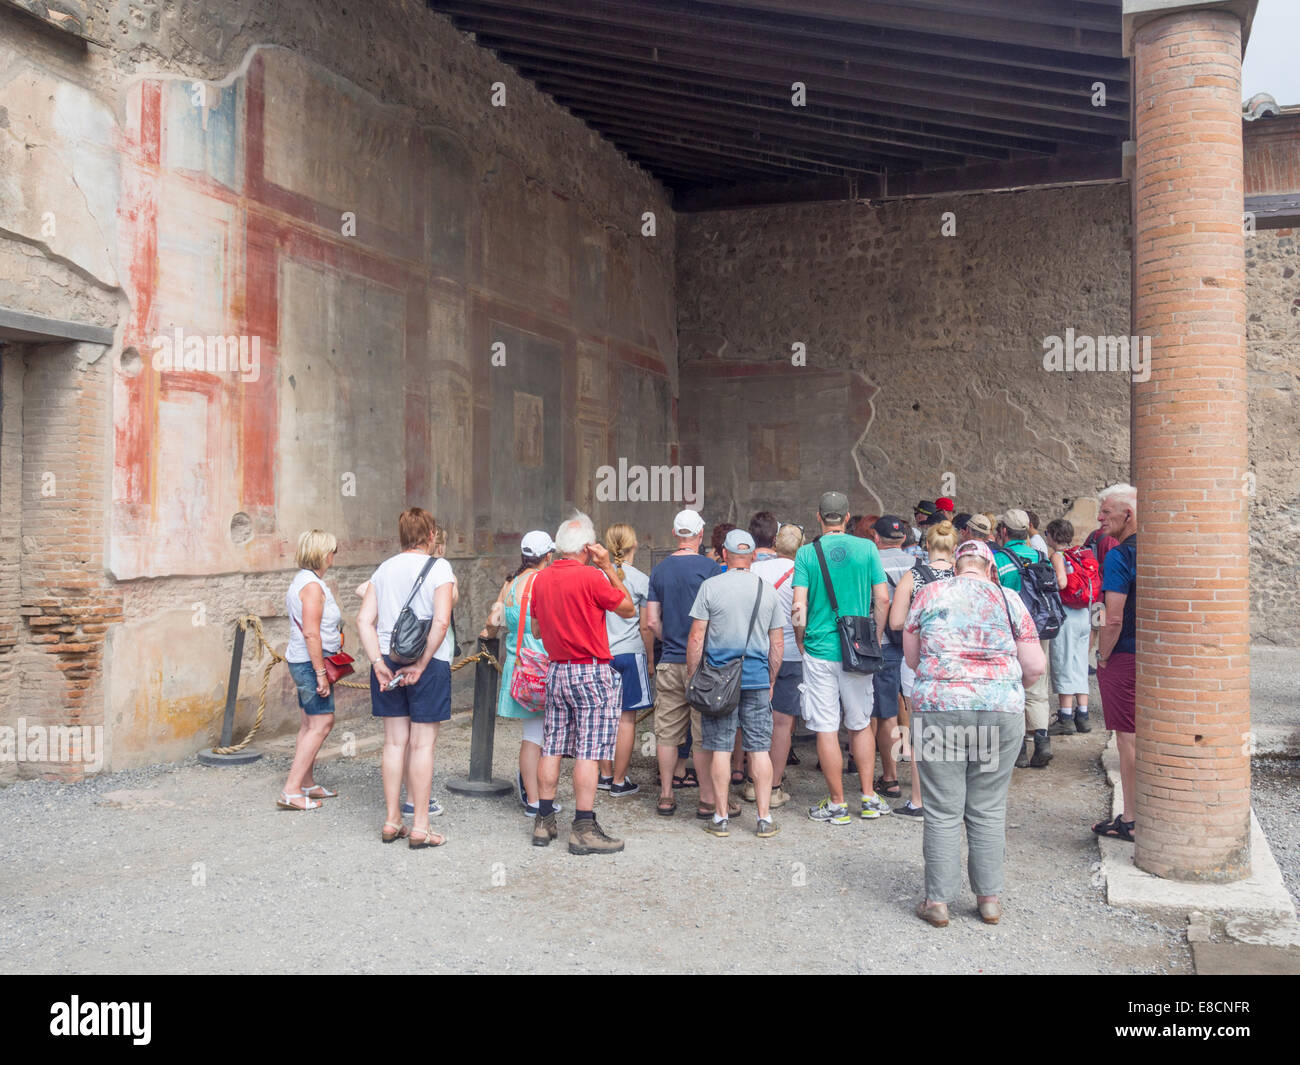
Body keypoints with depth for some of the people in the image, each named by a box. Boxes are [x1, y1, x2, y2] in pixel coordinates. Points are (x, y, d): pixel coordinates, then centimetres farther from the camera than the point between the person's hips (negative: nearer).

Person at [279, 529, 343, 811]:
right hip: (311, 661, -10)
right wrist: (321, 672, -22)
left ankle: (307, 783, 23)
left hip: (301, 661, 10)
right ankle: (291, 790, -9)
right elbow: (311, 633, -22)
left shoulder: (301, 581, 15)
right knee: (321, 723, -9)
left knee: (309, 725, 15)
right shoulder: (312, 585, -17)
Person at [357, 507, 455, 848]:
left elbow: (364, 620, 1)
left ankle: (392, 823, 19)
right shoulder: (439, 567, -6)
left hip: (388, 662, 5)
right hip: (428, 664, -5)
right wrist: (421, 664, -13)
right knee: (422, 744, 1)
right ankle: (420, 828, 6)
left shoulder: (384, 569, 8)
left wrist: (378, 662, -2)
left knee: (394, 741, 12)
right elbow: (441, 621, -18)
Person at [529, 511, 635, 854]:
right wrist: (609, 567, -2)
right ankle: (584, 829, 0)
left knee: (552, 748, 12)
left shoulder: (541, 579, 5)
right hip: (592, 672, -7)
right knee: (588, 752, -3)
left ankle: (544, 822, 19)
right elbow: (628, 609, -3)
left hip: (556, 670, 7)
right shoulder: (592, 577, -15)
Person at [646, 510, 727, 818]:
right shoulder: (710, 568, -8)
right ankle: (708, 800, 7)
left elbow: (652, 621, 6)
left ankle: (666, 797, 17)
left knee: (667, 732, 10)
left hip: (669, 663, 4)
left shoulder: (659, 570, 6)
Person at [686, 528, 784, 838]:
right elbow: (777, 643, 9)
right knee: (760, 749, 6)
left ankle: (721, 818, 10)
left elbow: (696, 638, -6)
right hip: (758, 679, 2)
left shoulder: (710, 586, -3)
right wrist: (771, 681, 19)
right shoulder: (767, 589, 6)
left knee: (721, 749, 4)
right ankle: (764, 818, 8)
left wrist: (691, 676, 3)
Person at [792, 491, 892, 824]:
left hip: (820, 650, -2)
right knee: (861, 725, 16)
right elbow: (883, 600, -1)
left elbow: (799, 607, -9)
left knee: (826, 730, 4)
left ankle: (837, 804, 11)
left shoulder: (806, 553, -5)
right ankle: (869, 797, 21)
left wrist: (800, 644, 5)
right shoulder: (866, 549, -1)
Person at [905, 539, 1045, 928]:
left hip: (939, 708, -1)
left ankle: (938, 901, 12)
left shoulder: (928, 594, 7)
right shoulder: (1009, 601, 6)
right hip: (1002, 711, 1)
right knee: (989, 810, 12)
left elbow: (911, 656, 13)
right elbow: (1035, 667, 5)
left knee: (943, 811, 6)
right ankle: (990, 898, 19)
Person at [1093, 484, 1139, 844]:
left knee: (1128, 738, 0)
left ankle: (1131, 820, 8)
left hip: (1125, 659, -8)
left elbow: (1114, 619, -22)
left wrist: (1102, 657, -8)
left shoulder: (1119, 556, -17)